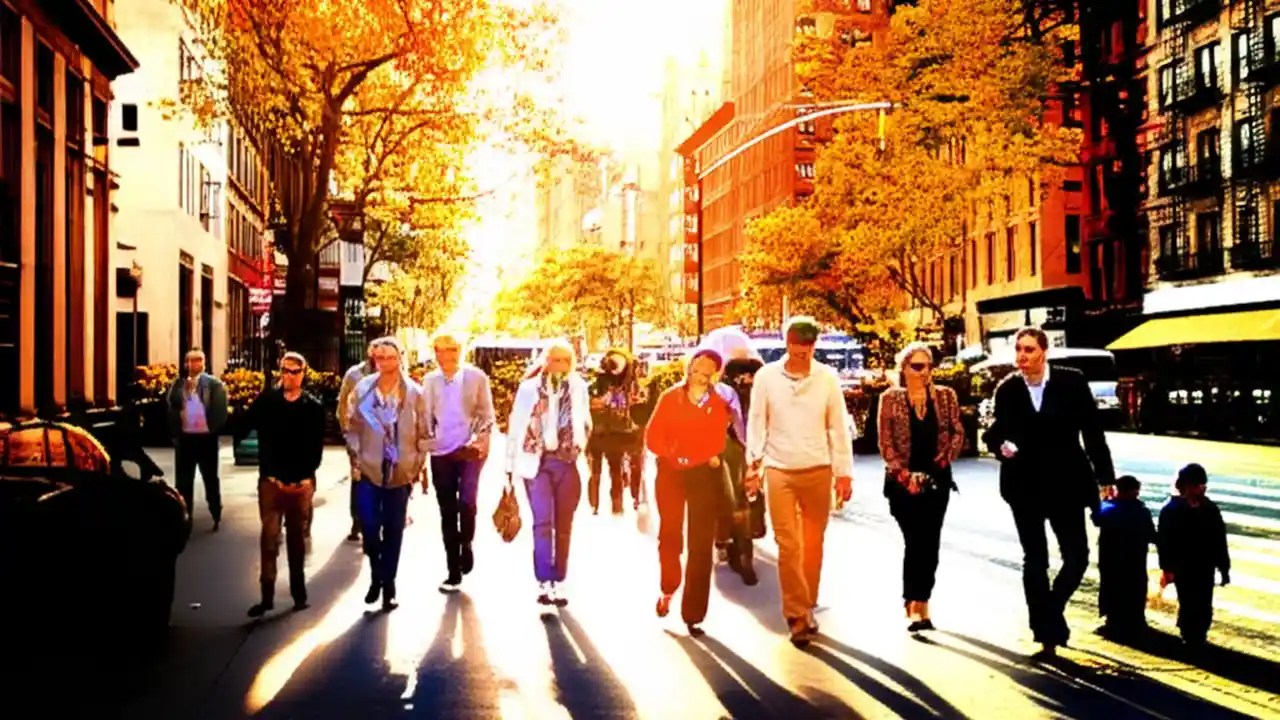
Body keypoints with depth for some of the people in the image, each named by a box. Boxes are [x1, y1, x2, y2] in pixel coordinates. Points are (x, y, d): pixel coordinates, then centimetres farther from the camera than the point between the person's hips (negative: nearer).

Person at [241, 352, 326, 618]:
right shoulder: (265, 402, 2)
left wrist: (303, 479, -8)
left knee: (297, 537, 8)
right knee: (270, 536, -4)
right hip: (271, 481, 0)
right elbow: (263, 443, -1)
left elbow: (316, 447, 0)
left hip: (302, 483, 0)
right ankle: (267, 595, -1)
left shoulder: (314, 407, 2)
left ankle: (299, 592, 16)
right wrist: (274, 477, -9)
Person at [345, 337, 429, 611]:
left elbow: (423, 433, 3)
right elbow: (353, 427, 5)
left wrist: (418, 465, 1)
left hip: (401, 472, 0)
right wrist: (356, 458, -1)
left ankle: (388, 584, 20)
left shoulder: (414, 392, -2)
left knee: (393, 530, 7)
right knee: (369, 526, -5)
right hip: (369, 470, 0)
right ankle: (376, 576, 21)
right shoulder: (363, 389, -1)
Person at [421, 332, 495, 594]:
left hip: (470, 450, -3)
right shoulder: (430, 380, 4)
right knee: (447, 513, 6)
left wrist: (482, 437, -16)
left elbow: (487, 412, -1)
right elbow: (426, 417, 8)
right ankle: (454, 574, 16)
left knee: (466, 502, -19)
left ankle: (466, 544, 13)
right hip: (440, 453, 3)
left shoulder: (476, 376, -3)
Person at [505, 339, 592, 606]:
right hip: (537, 463, -2)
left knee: (563, 526, 7)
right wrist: (510, 465, 1)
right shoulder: (529, 388, 1)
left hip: (567, 463, 2)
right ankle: (545, 583, -12)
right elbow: (516, 427, 2)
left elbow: (585, 426, 13)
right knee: (543, 522, -12)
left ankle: (558, 583, 15)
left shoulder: (579, 388, 6)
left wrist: (581, 445, -7)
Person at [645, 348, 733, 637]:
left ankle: (693, 614, 7)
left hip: (705, 476, 0)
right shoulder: (670, 397, 2)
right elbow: (653, 436, -3)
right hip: (671, 473, 0)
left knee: (701, 545, 1)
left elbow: (717, 443, -3)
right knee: (670, 535, 6)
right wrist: (675, 456, -13)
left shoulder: (720, 405, 2)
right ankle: (668, 589, 34)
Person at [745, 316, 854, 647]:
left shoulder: (827, 377, -2)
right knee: (788, 546, -2)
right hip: (779, 471, -1)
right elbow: (757, 423, 0)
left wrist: (844, 472, 1)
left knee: (813, 544, 11)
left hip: (818, 471, 1)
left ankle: (806, 607, 26)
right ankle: (797, 614, 7)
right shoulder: (766, 376, -4)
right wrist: (753, 464, -7)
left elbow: (838, 427, 2)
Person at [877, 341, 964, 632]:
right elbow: (885, 443, -4)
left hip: (937, 478, 3)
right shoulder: (890, 398, -2)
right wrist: (904, 474, -13)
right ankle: (915, 605, -1)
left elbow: (958, 433, 8)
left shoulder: (946, 396, 5)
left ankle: (918, 602, 14)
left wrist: (945, 458, -8)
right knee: (915, 541, -7)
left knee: (930, 542, 3)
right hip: (903, 480, -3)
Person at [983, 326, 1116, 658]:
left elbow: (1092, 430, -2)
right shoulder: (1007, 389, -4)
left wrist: (1105, 476, -2)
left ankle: (1050, 611, 26)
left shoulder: (1071, 382, -6)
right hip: (1025, 485, 0)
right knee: (1035, 561, 6)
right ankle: (1046, 633, 16)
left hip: (1065, 482, 0)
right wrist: (1001, 445, -21)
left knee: (1077, 557, -1)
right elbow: (999, 434, 3)